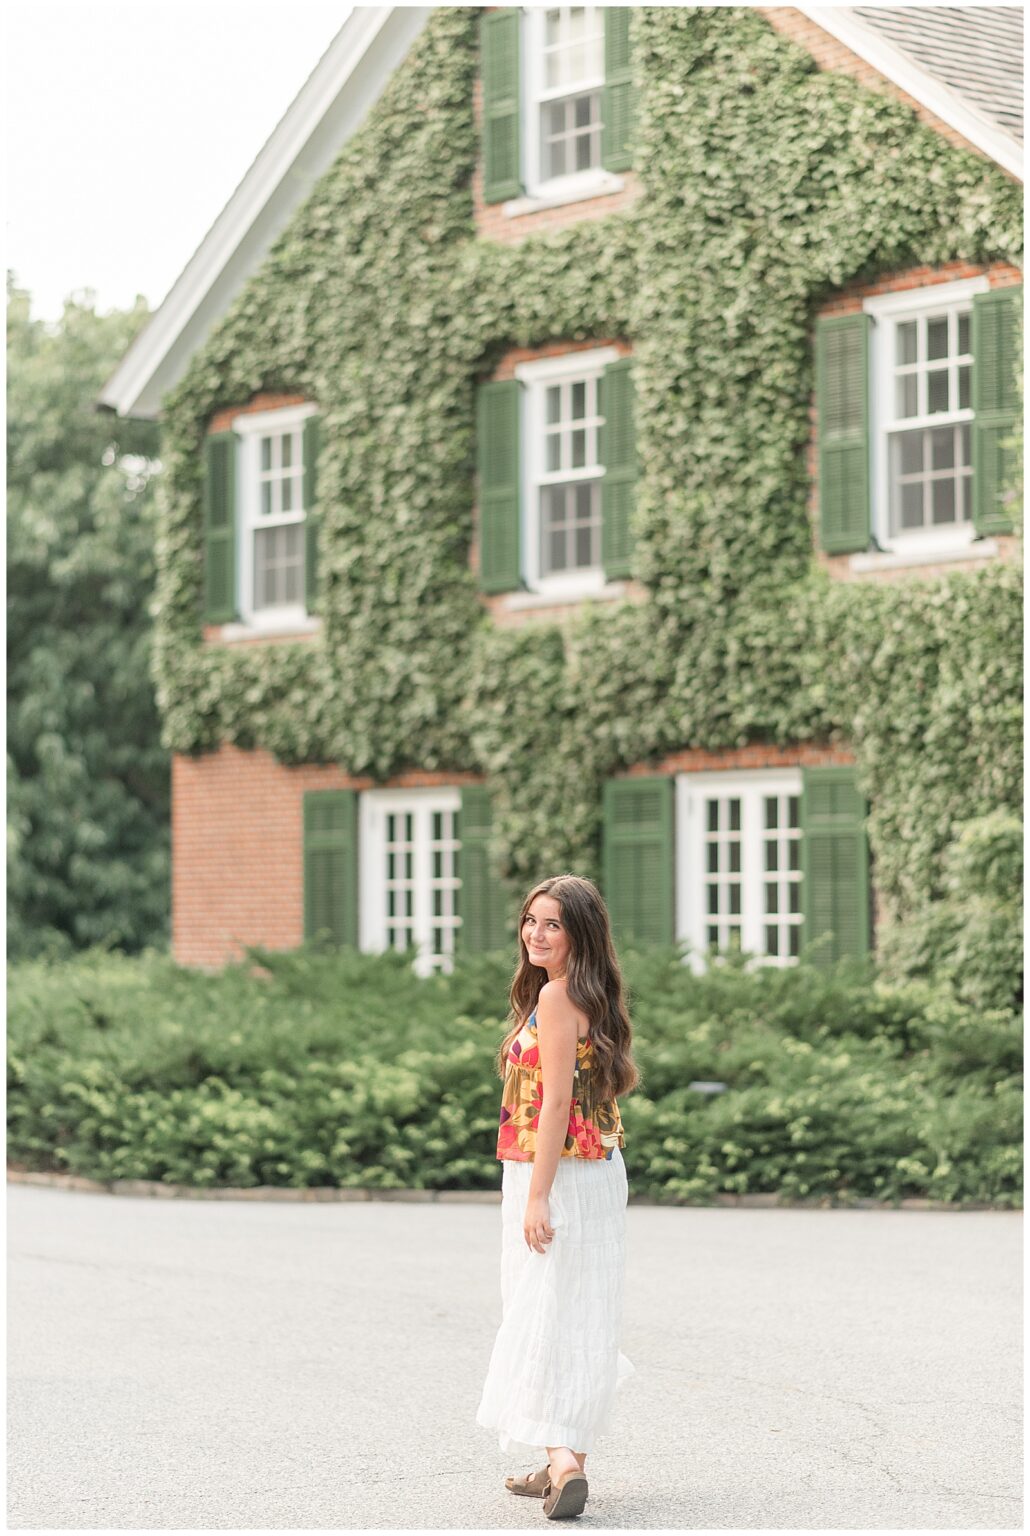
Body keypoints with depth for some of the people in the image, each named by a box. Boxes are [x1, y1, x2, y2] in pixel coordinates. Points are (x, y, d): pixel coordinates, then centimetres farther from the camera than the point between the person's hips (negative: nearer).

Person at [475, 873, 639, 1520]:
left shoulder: (555, 995, -13)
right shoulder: (593, 998, 14)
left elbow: (556, 1101, -18)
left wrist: (537, 1195, -20)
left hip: (560, 1176, -9)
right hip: (599, 1172, 9)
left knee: (547, 1313, -9)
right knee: (577, 1318, 12)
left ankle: (563, 1461, -18)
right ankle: (566, 1464, 19)